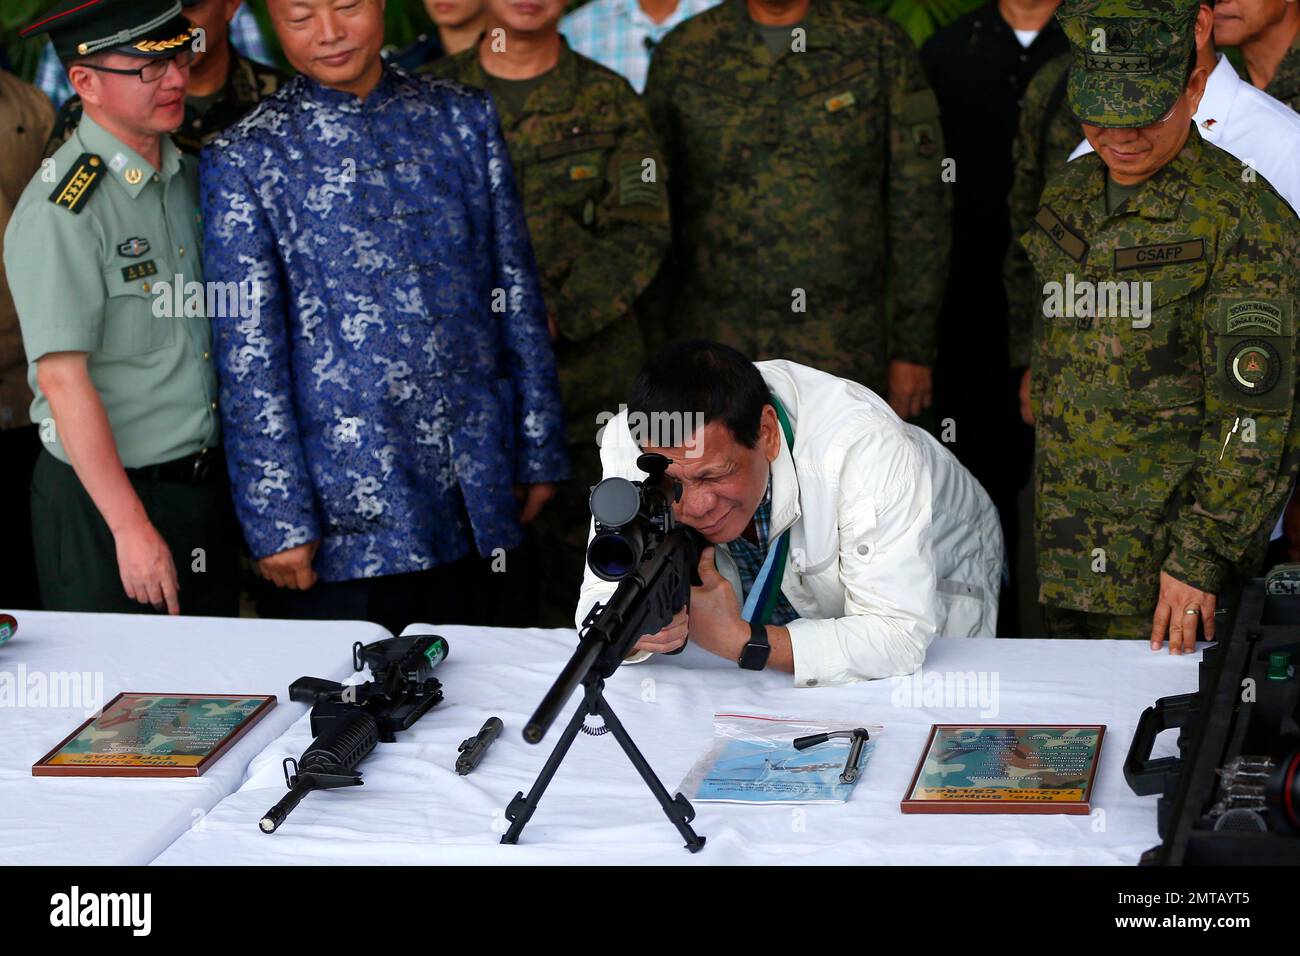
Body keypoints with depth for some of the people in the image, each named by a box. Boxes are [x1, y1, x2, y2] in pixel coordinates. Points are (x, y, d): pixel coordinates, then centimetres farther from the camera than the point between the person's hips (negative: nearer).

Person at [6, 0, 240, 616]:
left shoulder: (188, 176, 7)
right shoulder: (62, 211, -18)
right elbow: (63, 379, -21)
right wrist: (131, 527, -22)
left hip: (210, 488, 7)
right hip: (103, 497, -7)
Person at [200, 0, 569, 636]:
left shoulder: (463, 119, 7)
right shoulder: (244, 161, -4)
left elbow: (517, 295, 10)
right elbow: (248, 358, -6)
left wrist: (540, 452, 8)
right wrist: (278, 517, -9)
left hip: (475, 487, 3)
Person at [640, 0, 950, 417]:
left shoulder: (881, 47, -1)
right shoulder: (680, 54, 3)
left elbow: (920, 207, 1)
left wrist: (915, 346, 0)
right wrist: (654, 343, 7)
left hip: (841, 352, -1)